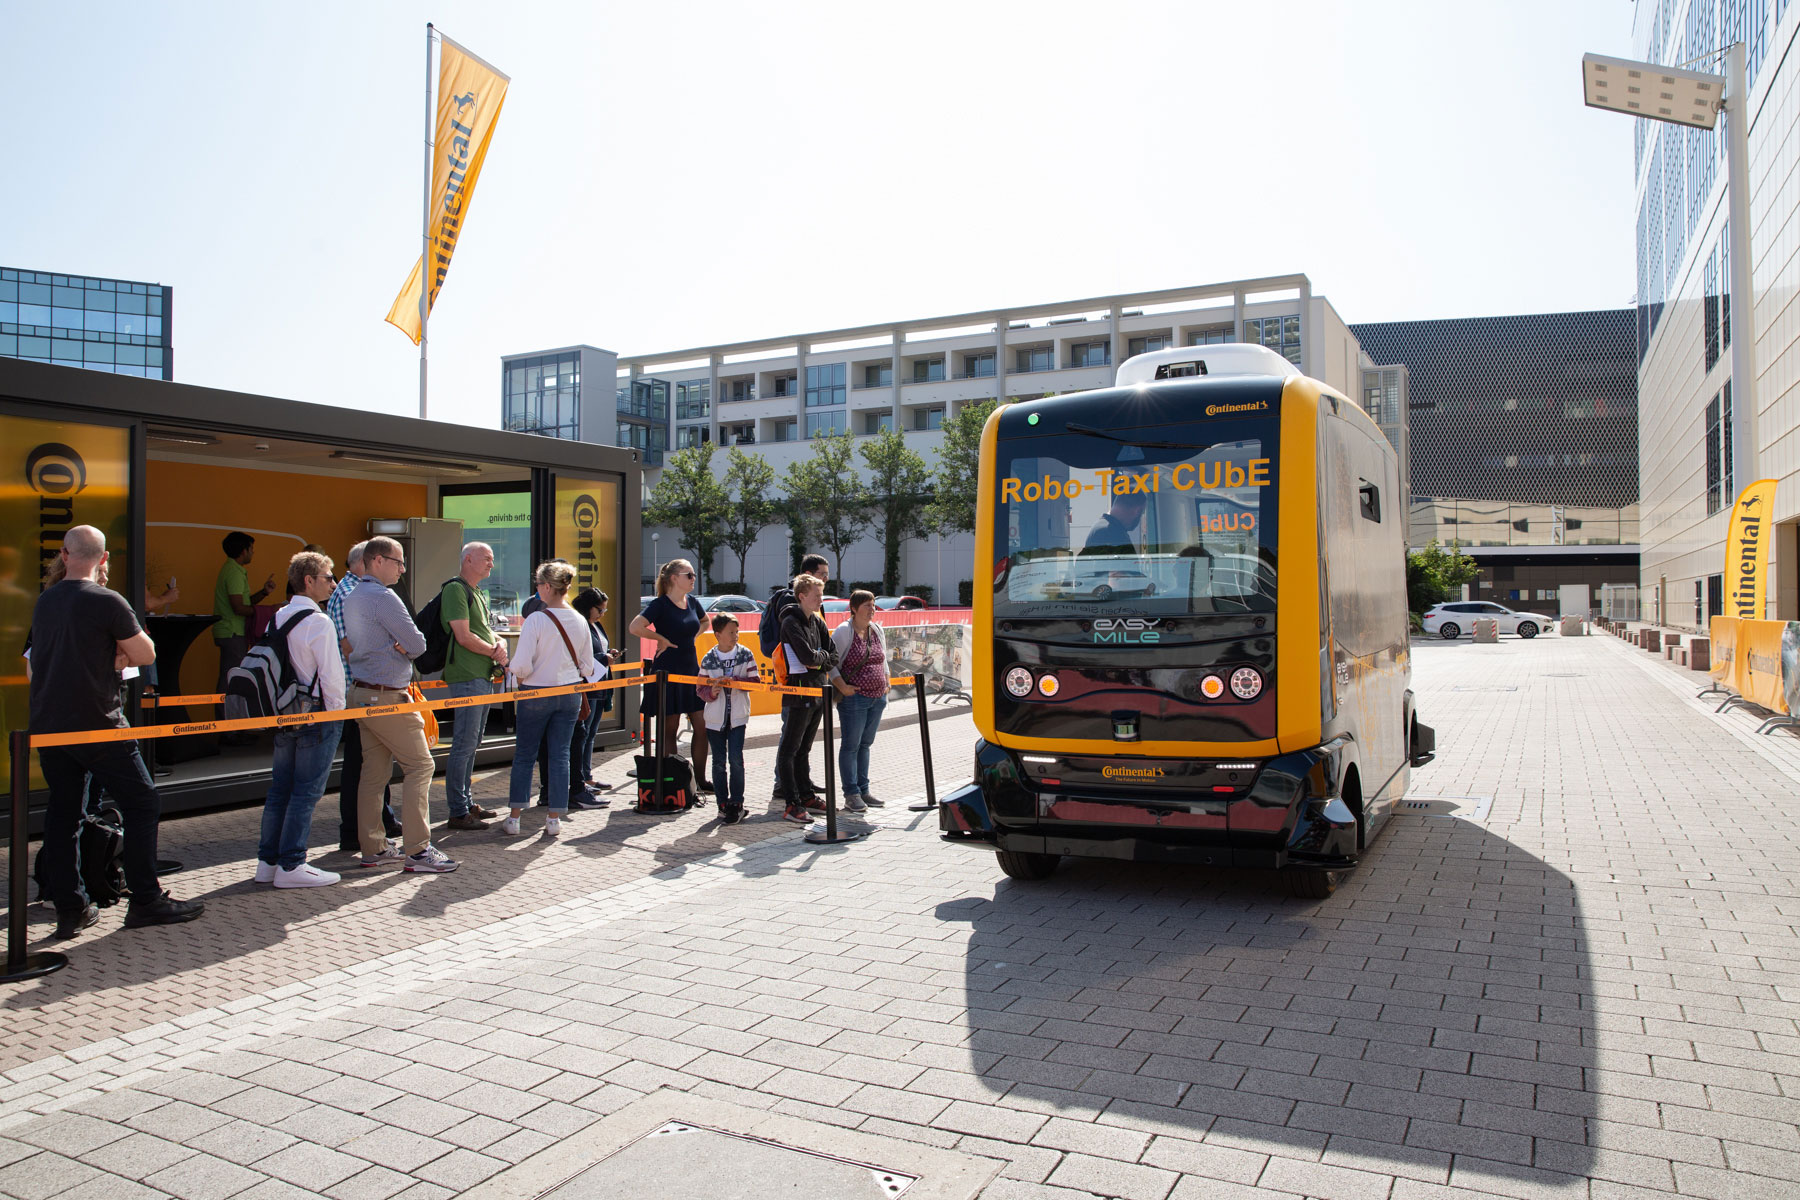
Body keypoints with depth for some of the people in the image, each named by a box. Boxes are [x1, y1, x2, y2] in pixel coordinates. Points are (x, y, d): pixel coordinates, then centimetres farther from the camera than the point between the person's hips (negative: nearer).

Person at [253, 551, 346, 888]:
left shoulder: (277, 618, 9)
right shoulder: (319, 622, -15)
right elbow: (331, 674, -17)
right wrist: (336, 711, -4)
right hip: (317, 715, -8)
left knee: (280, 787, 13)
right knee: (306, 791, -2)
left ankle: (268, 860, 19)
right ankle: (290, 866, 1)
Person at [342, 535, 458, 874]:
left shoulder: (351, 598, 15)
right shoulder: (383, 597, -15)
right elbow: (418, 645, -16)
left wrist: (398, 645, -2)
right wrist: (405, 645, 7)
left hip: (362, 692, 10)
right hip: (388, 698, -10)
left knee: (374, 770, 11)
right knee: (420, 765, -7)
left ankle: (373, 848, 15)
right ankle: (417, 851, -8)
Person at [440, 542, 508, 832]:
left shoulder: (477, 594, 21)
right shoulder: (455, 589, -10)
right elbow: (464, 637, -17)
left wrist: (500, 644, 2)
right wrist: (494, 652, -6)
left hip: (484, 677, 10)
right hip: (467, 678, -10)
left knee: (472, 744, 15)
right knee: (464, 745, -8)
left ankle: (467, 803, 23)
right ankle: (458, 812, -3)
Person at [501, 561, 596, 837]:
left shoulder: (537, 619, -16)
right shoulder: (579, 621, -1)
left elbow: (521, 665, -19)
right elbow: (587, 666, 5)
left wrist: (521, 680, 2)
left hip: (536, 693, -3)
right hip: (570, 695, 4)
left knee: (524, 755, 9)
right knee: (560, 754, 8)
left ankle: (514, 818, 13)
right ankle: (554, 819, 10)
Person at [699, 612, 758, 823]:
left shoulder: (745, 654, -1)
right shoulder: (708, 659, 0)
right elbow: (701, 689, 4)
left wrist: (734, 681, -17)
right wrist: (711, 692, -17)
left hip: (738, 716, -1)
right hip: (715, 717, 1)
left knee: (736, 758, -7)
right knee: (719, 761, 6)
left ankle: (736, 804, 2)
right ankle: (723, 804, 16)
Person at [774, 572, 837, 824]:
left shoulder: (817, 622, 13)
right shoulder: (791, 622, -11)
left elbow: (834, 657, 9)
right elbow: (808, 656, -21)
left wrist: (819, 663, -9)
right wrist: (824, 656, -2)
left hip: (818, 690, 8)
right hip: (799, 691, -8)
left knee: (804, 748, 17)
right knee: (789, 749, -3)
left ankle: (806, 794, 25)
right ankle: (793, 804, -3)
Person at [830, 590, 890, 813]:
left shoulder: (876, 630, 11)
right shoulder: (844, 631, -9)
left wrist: (886, 684, 14)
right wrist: (842, 686, -17)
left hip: (877, 697, 7)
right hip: (854, 697, -7)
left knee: (865, 744, 14)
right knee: (851, 745, -1)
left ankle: (863, 789, 21)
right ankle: (851, 794, 4)